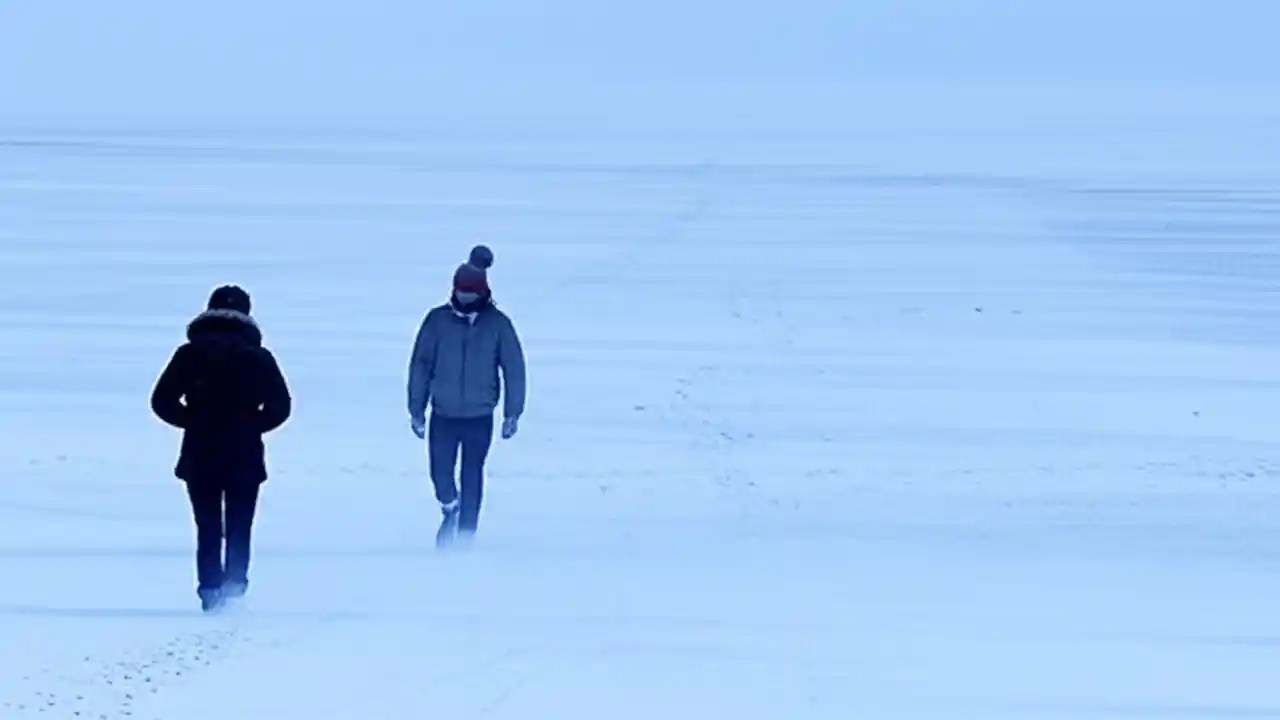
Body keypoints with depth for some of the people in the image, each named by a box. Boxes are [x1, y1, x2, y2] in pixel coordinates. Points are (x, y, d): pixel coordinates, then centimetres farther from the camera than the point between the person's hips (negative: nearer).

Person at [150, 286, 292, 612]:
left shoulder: (189, 355, 0)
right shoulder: (258, 357, -1)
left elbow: (162, 401, -3)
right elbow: (280, 406, -3)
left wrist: (193, 421, 6)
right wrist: (250, 425, 7)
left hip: (200, 457, 0)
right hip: (245, 458, 0)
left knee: (208, 528, 7)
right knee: (239, 530, 6)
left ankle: (210, 589, -2)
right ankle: (235, 586, -7)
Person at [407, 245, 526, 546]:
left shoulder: (497, 323, -4)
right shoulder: (438, 320, -2)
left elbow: (514, 368, 1)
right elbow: (421, 364, 4)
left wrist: (512, 413, -2)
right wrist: (417, 410, 4)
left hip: (479, 416, -1)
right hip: (443, 416, 1)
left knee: (471, 478, 4)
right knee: (440, 473, -1)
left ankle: (465, 535, 16)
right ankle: (450, 509, 30)